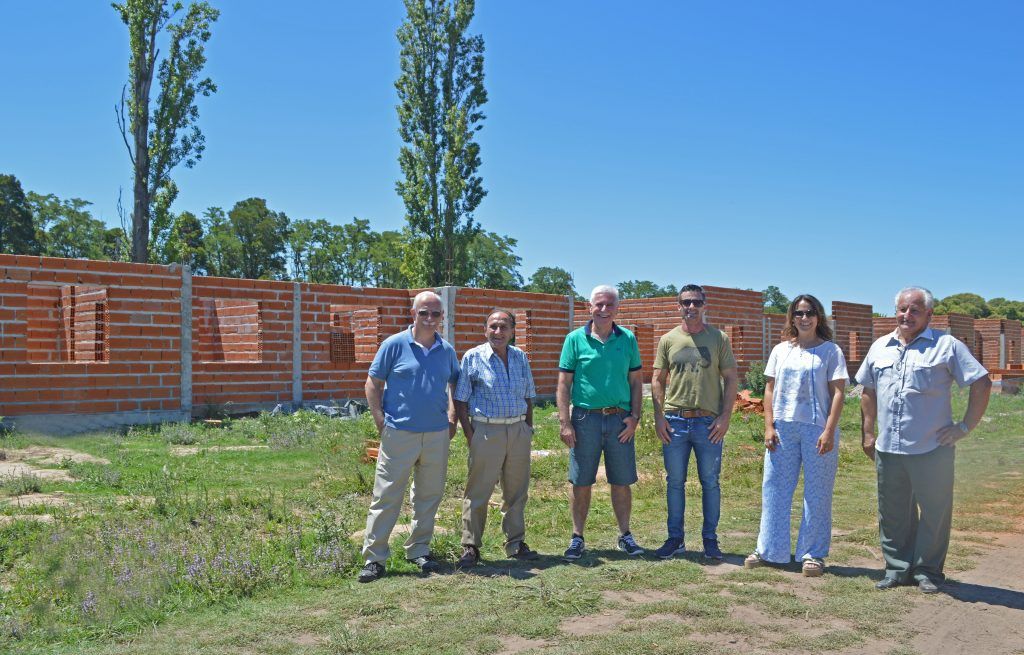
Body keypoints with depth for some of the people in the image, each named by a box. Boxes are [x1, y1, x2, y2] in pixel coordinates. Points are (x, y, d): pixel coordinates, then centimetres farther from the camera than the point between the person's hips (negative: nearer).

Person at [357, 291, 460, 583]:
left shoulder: (447, 350, 8)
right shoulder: (394, 344, -3)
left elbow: (456, 385, 21)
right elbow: (373, 383, 0)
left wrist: (452, 418, 10)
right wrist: (380, 420, -7)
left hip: (437, 434, 4)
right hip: (399, 433, -4)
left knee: (429, 496, 12)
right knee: (386, 496, -2)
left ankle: (419, 550, 25)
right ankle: (374, 557, 4)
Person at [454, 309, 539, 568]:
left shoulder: (520, 357, 10)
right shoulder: (473, 358, -3)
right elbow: (460, 399, -3)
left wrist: (529, 428, 9)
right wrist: (470, 435, -9)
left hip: (519, 430, 4)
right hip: (486, 430, -4)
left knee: (516, 490, 11)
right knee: (478, 491, -2)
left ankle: (516, 542, 23)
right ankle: (470, 547, 7)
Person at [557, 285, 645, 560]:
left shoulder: (628, 339, 7)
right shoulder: (575, 339, 0)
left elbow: (636, 381, 10)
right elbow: (564, 384, -1)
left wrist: (634, 417, -1)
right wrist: (564, 423, -8)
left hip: (620, 419, 2)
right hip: (586, 418, -2)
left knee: (622, 482, 8)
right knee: (581, 483, 4)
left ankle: (625, 535, 22)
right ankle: (577, 538, 16)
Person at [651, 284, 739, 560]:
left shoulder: (719, 338, 2)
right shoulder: (668, 339, 6)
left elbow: (732, 379, 2)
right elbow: (657, 380, 8)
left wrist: (725, 416, -7)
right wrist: (658, 417, -1)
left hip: (709, 423, -1)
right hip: (674, 422, 2)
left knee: (710, 482, 6)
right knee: (675, 482, 8)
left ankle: (710, 539, 18)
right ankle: (675, 538, 18)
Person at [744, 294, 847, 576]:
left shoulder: (830, 351, 0)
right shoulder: (780, 351, 10)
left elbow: (837, 393, -4)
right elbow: (770, 390, 10)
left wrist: (829, 431, -12)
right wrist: (769, 426, 1)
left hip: (818, 429, -3)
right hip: (783, 428, 3)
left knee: (817, 494, 4)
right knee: (774, 488, 6)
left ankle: (813, 553, 14)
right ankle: (768, 549, 16)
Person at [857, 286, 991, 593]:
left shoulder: (946, 346, -3)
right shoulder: (880, 347, 12)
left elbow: (982, 383, -4)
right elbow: (869, 391, 20)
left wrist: (965, 426, -6)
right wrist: (867, 433, 14)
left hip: (932, 450, -4)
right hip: (887, 450, 4)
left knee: (934, 513, 4)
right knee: (893, 514, 11)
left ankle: (928, 571, 17)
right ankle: (897, 568, 22)